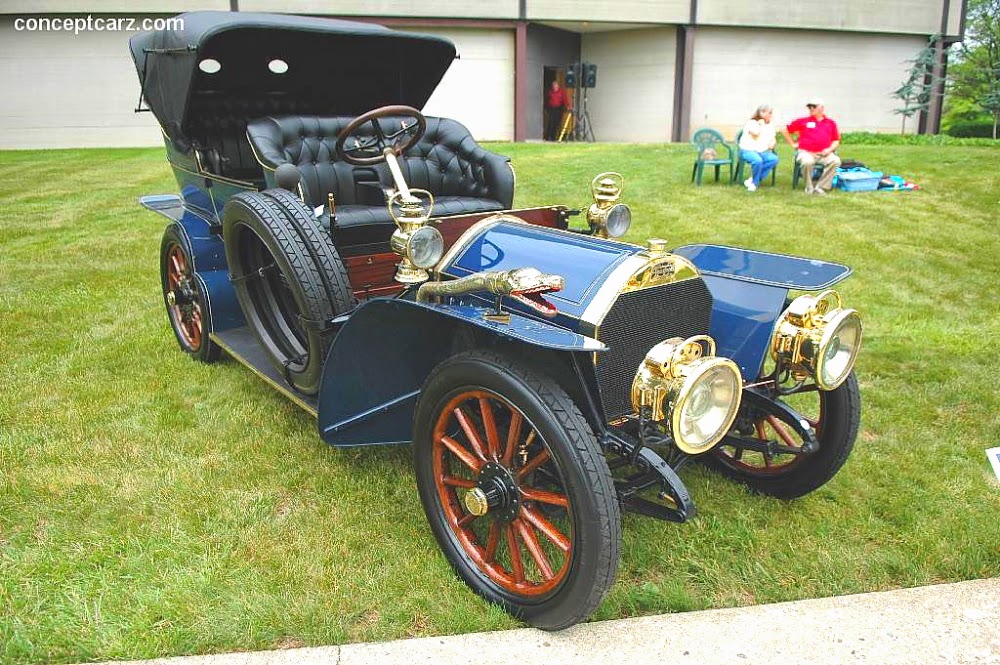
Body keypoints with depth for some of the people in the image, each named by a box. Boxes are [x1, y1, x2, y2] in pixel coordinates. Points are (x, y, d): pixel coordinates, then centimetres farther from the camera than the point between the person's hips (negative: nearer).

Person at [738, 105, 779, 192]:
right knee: (757, 160, -40)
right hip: (748, 150, -7)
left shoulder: (769, 126, 17)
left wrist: (772, 144, 1)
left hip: (763, 152, 7)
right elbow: (755, 133, -22)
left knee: (774, 159, -25)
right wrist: (761, 124, -8)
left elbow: (773, 139, 24)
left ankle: (752, 180, -23)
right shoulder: (751, 122, -5)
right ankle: (755, 182, -13)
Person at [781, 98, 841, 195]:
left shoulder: (831, 122, 16)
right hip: (806, 152, -2)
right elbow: (784, 130, 14)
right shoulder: (802, 121, 10)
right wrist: (793, 144, 9)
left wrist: (830, 149, -1)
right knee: (807, 161, -37)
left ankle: (821, 188, -20)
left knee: (835, 161, -28)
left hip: (824, 154, 2)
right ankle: (809, 188, -16)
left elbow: (836, 140, 19)